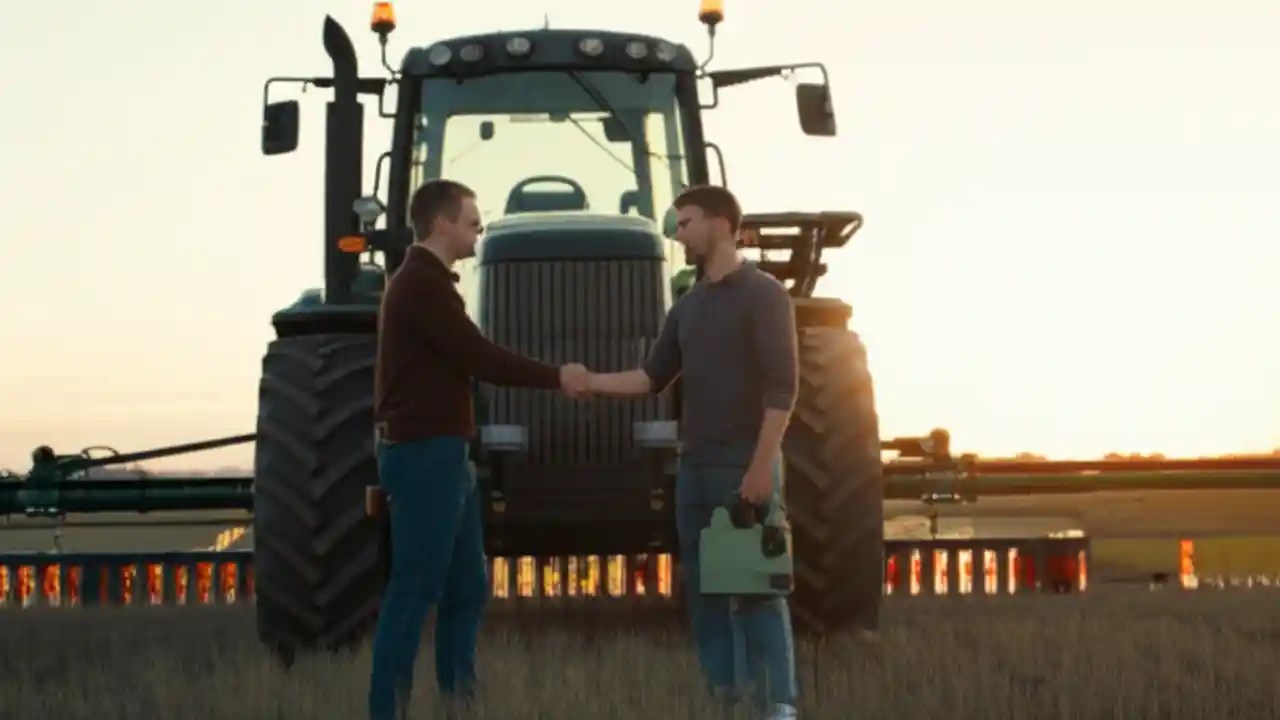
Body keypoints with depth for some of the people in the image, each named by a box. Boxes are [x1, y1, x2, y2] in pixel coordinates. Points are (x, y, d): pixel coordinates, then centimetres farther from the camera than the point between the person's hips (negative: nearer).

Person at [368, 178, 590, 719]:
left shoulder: (425, 282, 18)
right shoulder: (423, 284, -15)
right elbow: (478, 357, -17)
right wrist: (556, 378, -8)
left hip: (440, 454, 11)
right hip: (423, 454, -11)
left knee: (467, 587, 13)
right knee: (416, 590, -7)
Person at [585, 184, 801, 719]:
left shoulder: (762, 294, -8)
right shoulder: (688, 305, 15)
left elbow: (781, 385, -14)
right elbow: (654, 376, 13)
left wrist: (763, 464, -20)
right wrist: (592, 382, -2)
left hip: (745, 465, -7)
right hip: (695, 466, 7)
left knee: (756, 586, -7)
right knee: (702, 585, 8)